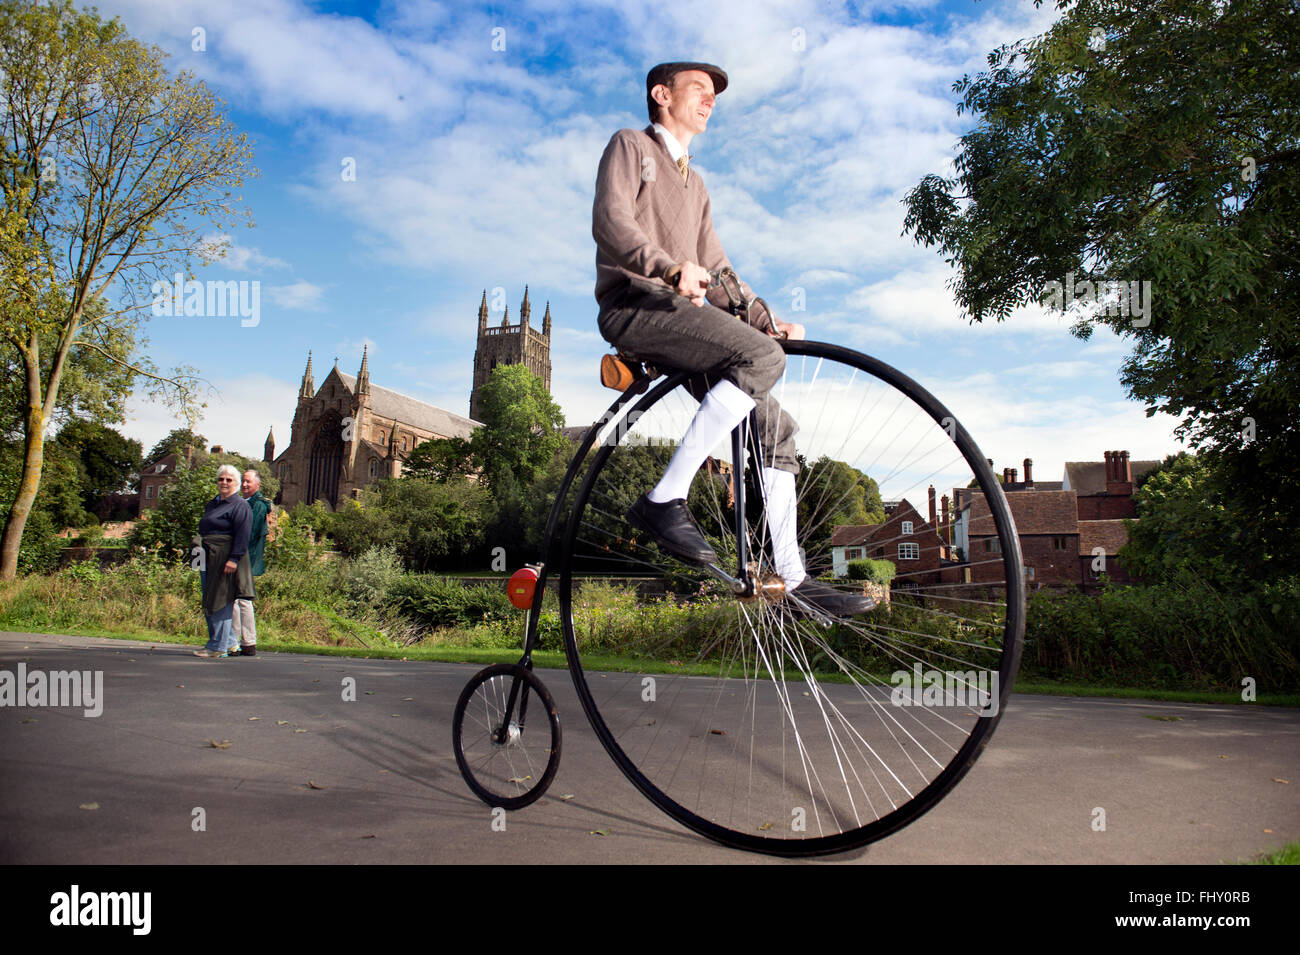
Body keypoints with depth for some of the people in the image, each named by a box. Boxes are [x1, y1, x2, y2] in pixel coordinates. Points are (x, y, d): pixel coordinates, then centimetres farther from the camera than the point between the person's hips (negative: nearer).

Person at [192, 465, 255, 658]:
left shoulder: (240, 506, -7)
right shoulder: (212, 504, 20)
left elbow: (242, 536, -16)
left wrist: (234, 559, -24)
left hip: (225, 560, -9)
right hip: (208, 561, 9)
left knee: (220, 602, -7)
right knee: (209, 603, 11)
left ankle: (217, 646, -3)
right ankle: (229, 642, 18)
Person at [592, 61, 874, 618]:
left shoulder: (694, 185, 33)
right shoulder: (630, 146, 10)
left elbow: (715, 269, 24)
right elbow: (611, 222, -10)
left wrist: (767, 319, 7)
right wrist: (672, 267, -28)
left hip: (683, 314, 8)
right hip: (635, 304, -7)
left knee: (774, 425, -5)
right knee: (762, 357, -30)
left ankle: (792, 579, -2)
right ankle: (663, 501, -29)